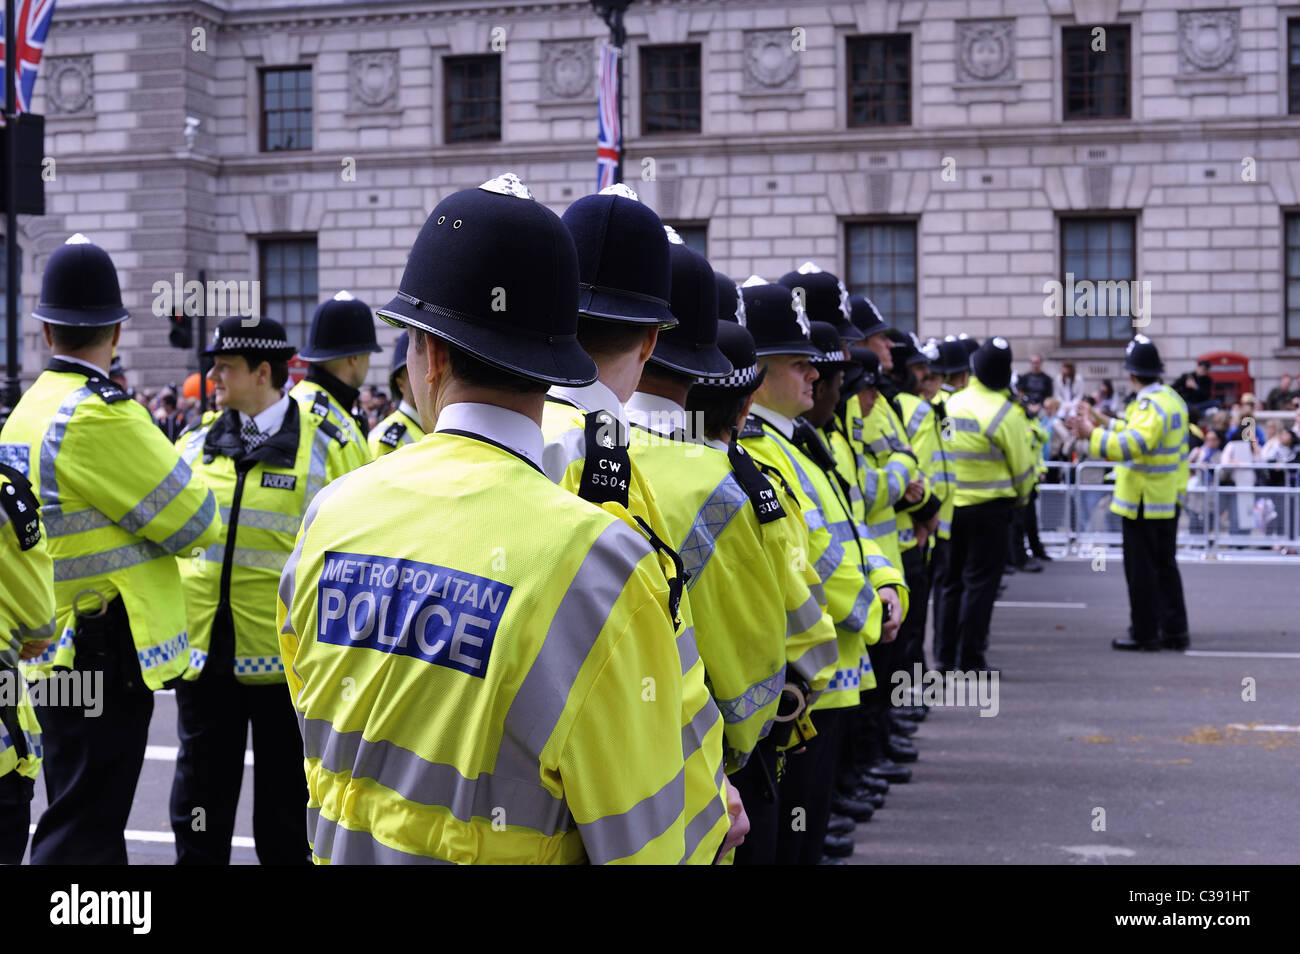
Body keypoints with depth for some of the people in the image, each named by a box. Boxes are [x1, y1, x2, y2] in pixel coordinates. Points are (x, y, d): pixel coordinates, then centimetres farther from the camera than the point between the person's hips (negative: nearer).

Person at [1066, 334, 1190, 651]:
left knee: (1141, 569, -1)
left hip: (1144, 502, -9)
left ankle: (1144, 634, 4)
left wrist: (1093, 435, -26)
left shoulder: (1150, 405, -20)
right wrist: (1105, 425, 29)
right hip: (1169, 500, 9)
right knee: (1165, 566, 15)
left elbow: (1135, 444, -33)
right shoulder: (1171, 397, 11)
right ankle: (1174, 631, 19)